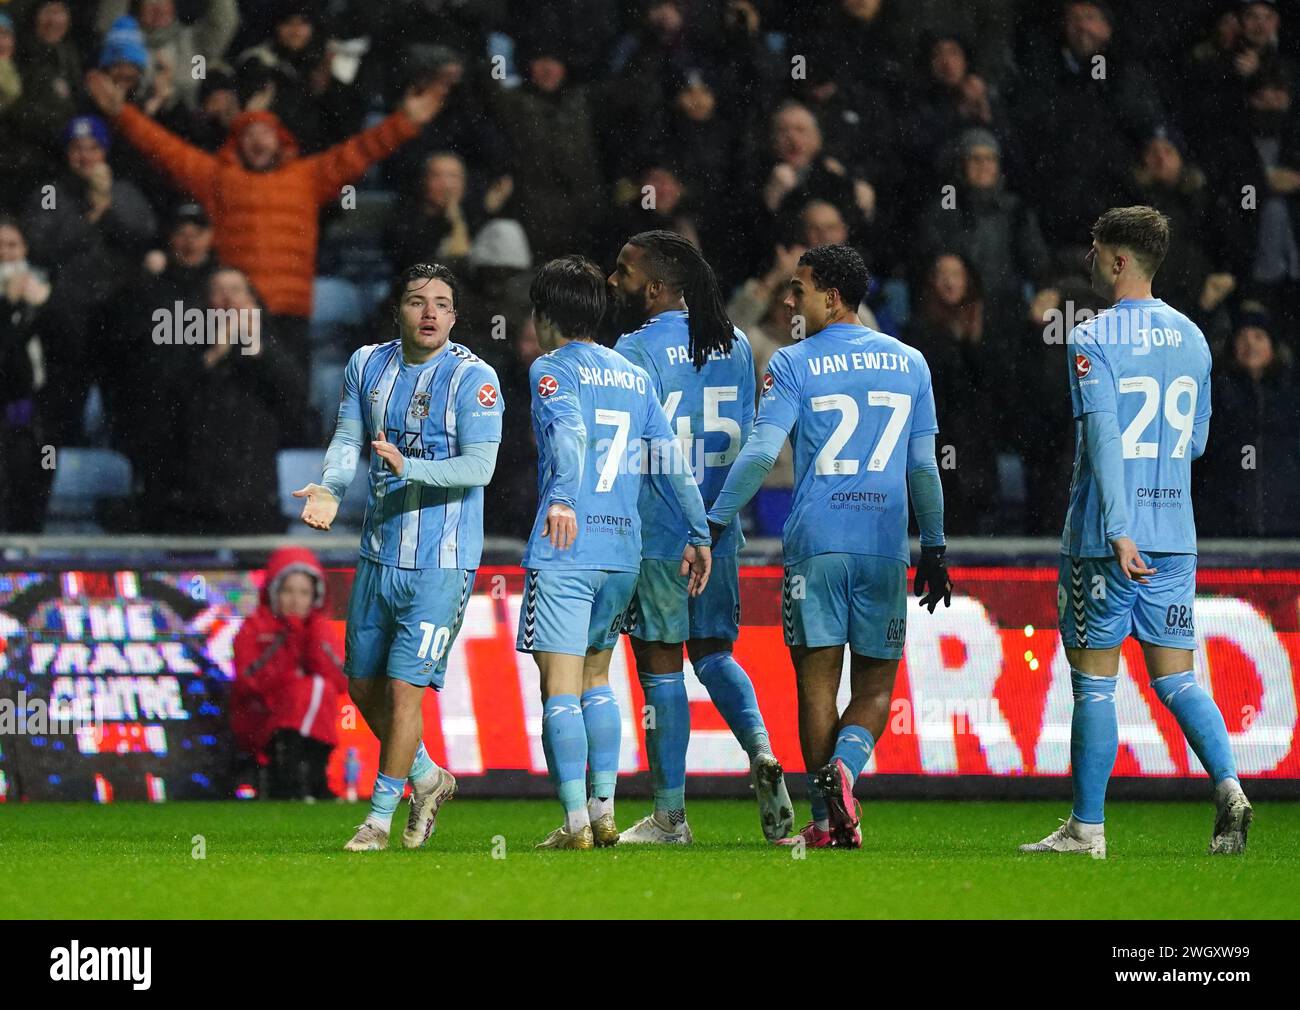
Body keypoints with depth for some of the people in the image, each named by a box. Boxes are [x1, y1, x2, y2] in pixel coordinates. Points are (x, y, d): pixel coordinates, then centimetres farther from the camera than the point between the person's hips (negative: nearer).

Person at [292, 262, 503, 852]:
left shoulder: (473, 378, -12)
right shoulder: (367, 365, 6)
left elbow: (479, 466, -19)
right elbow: (347, 439, 3)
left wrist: (408, 467, -33)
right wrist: (329, 490, -17)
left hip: (441, 562, -6)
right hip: (379, 553, 6)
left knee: (404, 687, -9)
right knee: (363, 686, 14)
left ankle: (379, 817, 4)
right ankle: (426, 778, 35)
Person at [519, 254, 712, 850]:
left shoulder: (551, 370, -2)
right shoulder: (635, 376, 17)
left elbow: (570, 432, -22)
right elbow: (672, 462, 14)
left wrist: (561, 497, -38)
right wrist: (698, 535, 17)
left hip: (565, 551, -6)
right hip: (624, 552, 6)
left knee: (561, 688, -6)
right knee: (596, 678, 19)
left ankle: (575, 823, -12)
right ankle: (604, 812, 11)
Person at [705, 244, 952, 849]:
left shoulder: (794, 364, -1)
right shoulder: (908, 363, 11)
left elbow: (761, 453, -9)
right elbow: (924, 466, 12)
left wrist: (714, 523, -6)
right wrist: (934, 549, 17)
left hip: (814, 543, -2)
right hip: (886, 547, 2)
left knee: (818, 682, 3)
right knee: (875, 684, 8)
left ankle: (825, 821, -1)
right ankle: (844, 766, -21)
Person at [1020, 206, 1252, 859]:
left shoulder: (1093, 340, -9)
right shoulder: (1192, 339, 11)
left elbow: (1104, 436, -19)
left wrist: (1119, 530, -25)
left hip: (1105, 536, -6)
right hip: (1175, 535, 6)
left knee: (1094, 680, 2)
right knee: (1175, 677, 8)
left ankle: (1087, 828, 6)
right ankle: (1229, 788, -14)